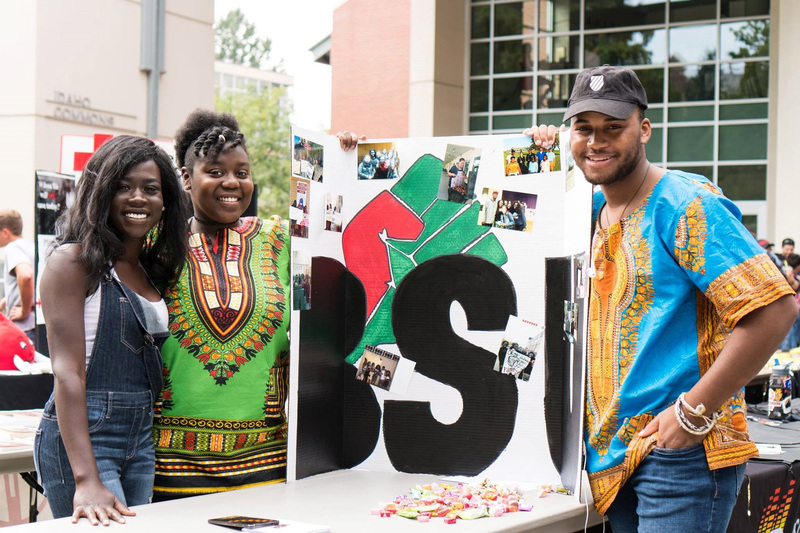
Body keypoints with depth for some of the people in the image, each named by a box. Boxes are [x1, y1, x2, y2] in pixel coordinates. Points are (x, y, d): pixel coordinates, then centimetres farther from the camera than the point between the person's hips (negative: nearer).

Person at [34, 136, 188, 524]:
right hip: (81, 435, -7)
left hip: (143, 440, 7)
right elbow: (67, 371, -15)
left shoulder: (153, 270, 14)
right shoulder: (73, 260, -7)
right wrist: (86, 480, -24)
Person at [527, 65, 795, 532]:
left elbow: (775, 309, -21)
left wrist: (694, 410, -20)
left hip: (681, 456, -8)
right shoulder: (598, 210, 11)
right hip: (615, 457, 8)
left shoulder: (687, 205, -13)